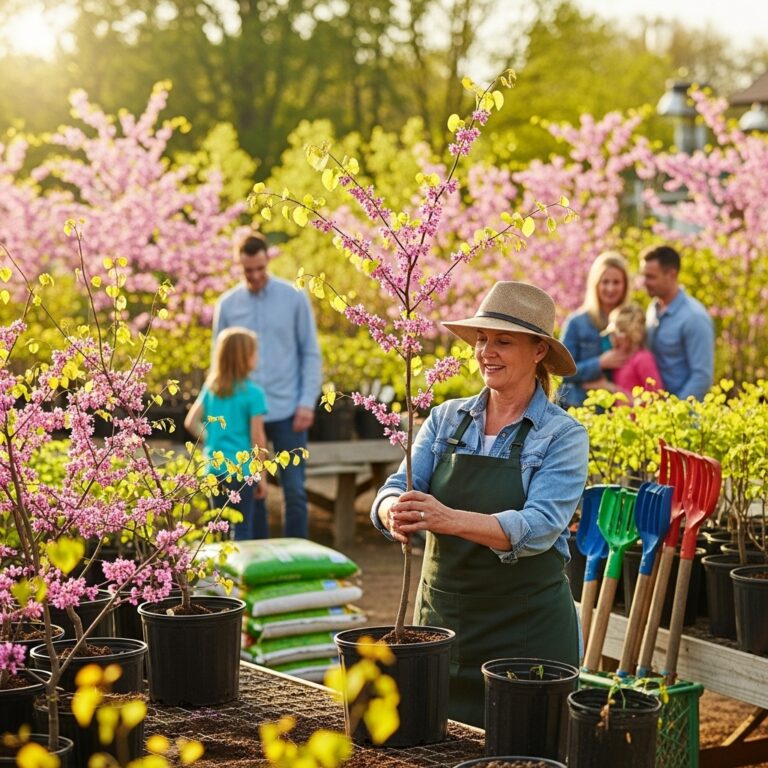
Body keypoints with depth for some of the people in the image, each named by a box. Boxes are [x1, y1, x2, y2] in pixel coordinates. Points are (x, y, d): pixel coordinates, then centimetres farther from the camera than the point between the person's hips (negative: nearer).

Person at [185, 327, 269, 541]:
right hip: (241, 471, -6)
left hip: (214, 468, 6)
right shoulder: (253, 393, -11)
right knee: (242, 529, 0)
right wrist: (261, 477, -4)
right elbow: (257, 439, -10)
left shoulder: (211, 387, 6)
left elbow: (191, 422, 8)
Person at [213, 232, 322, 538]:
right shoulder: (226, 305, 5)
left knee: (294, 490, -1)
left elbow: (311, 353, 1)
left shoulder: (294, 298, 0)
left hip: (287, 411, -1)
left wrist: (307, 402, -7)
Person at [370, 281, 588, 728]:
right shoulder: (446, 419, 5)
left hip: (528, 627, -3)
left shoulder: (562, 435, -7)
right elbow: (399, 487, -4)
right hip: (442, 613, 4)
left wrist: (452, 520, -36)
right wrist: (395, 512, -29)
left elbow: (540, 527, -20)